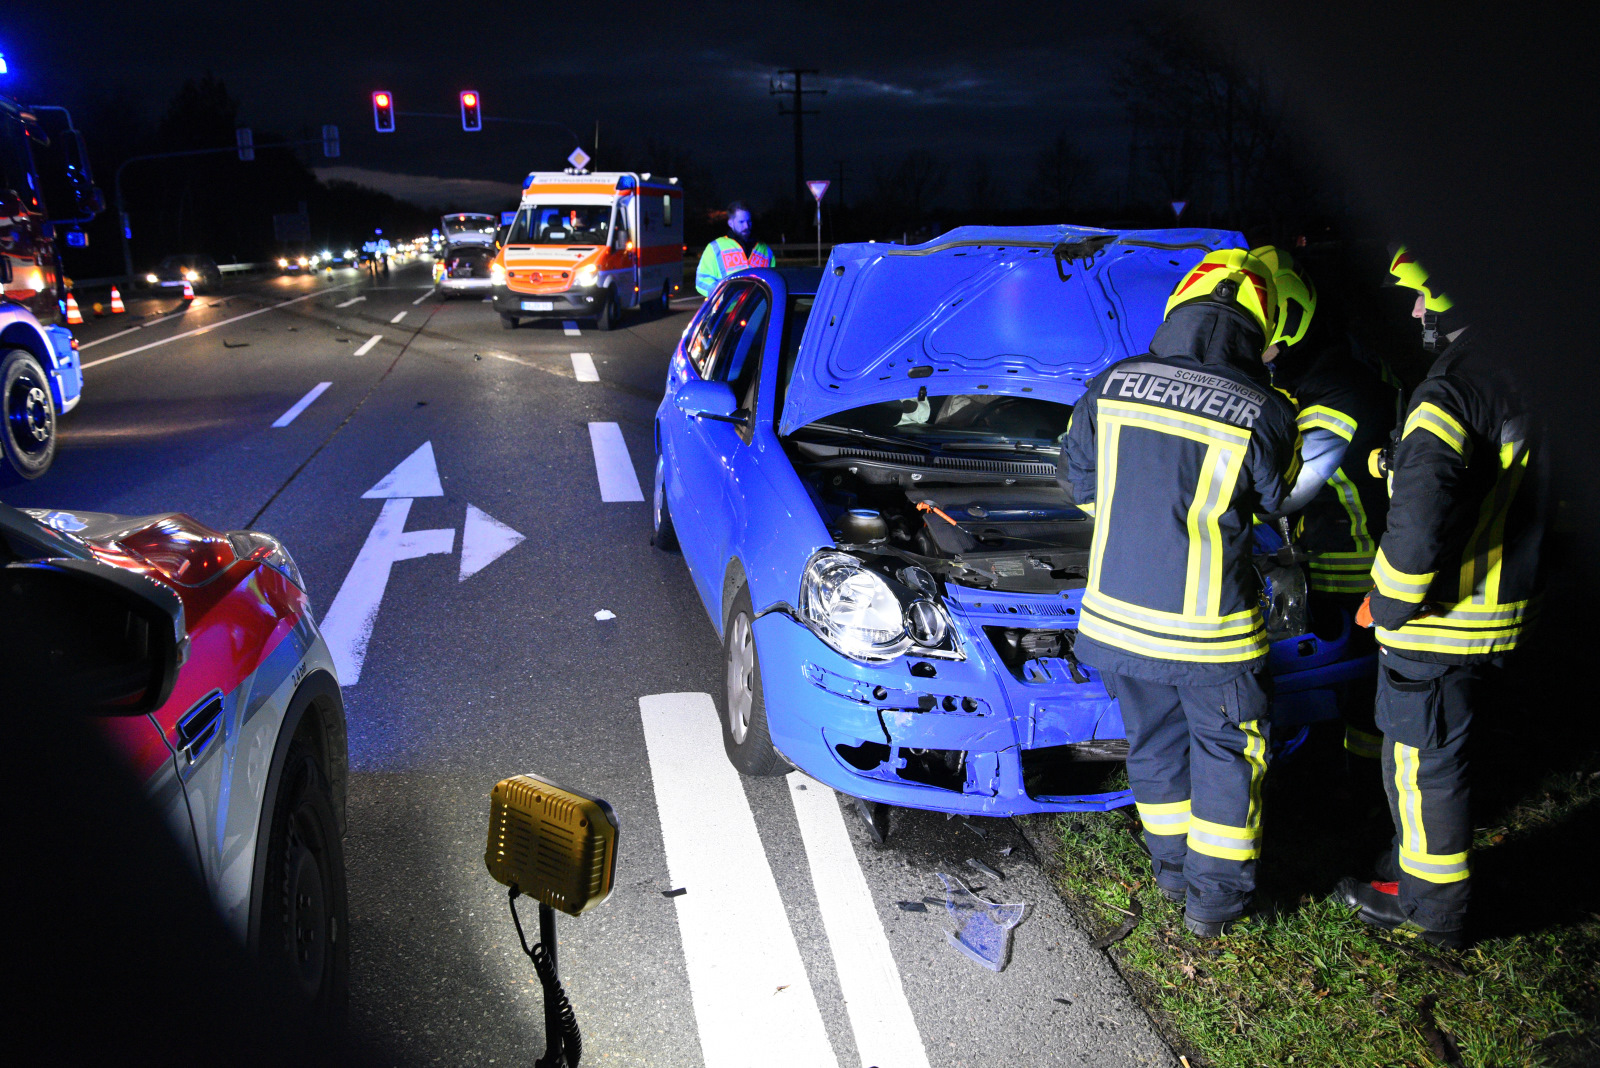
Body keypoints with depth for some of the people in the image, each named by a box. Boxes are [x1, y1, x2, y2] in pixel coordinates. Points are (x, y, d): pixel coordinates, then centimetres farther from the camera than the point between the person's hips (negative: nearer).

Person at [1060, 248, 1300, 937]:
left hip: (1116, 615, 4)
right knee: (1228, 752, 17)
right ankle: (1215, 896, 27)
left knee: (1155, 744, 22)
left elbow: (1081, 483, 9)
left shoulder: (1109, 387, -4)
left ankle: (1173, 866, 39)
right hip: (1207, 629, -3)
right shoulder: (1264, 414, -12)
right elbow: (1271, 501, 6)